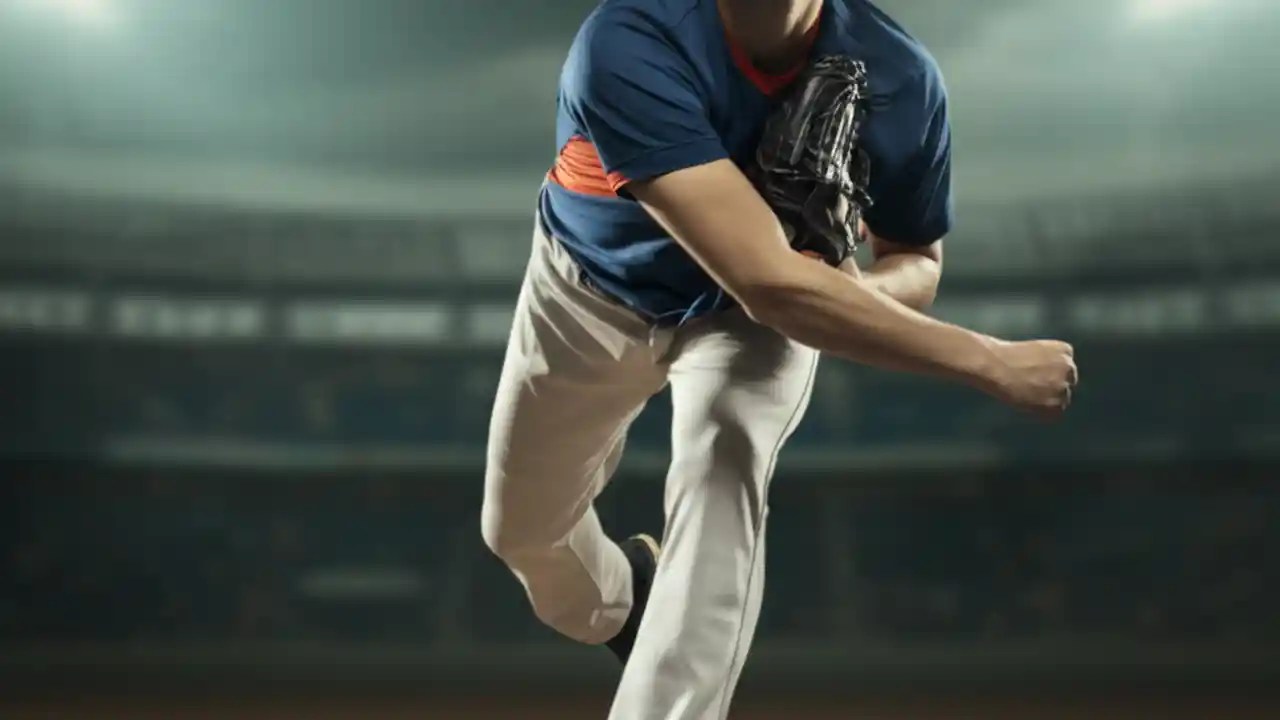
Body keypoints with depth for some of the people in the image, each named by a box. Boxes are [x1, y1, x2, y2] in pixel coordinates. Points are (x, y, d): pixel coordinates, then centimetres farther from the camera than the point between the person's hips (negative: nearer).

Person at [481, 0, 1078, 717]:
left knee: (727, 459, -31)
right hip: (596, 289, 0)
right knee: (522, 527, 18)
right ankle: (617, 608, 53)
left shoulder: (898, 77, -30)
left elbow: (916, 261, -9)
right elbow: (768, 282, -47)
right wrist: (991, 361, -42)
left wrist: (859, 292, -34)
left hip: (747, 310, 0)